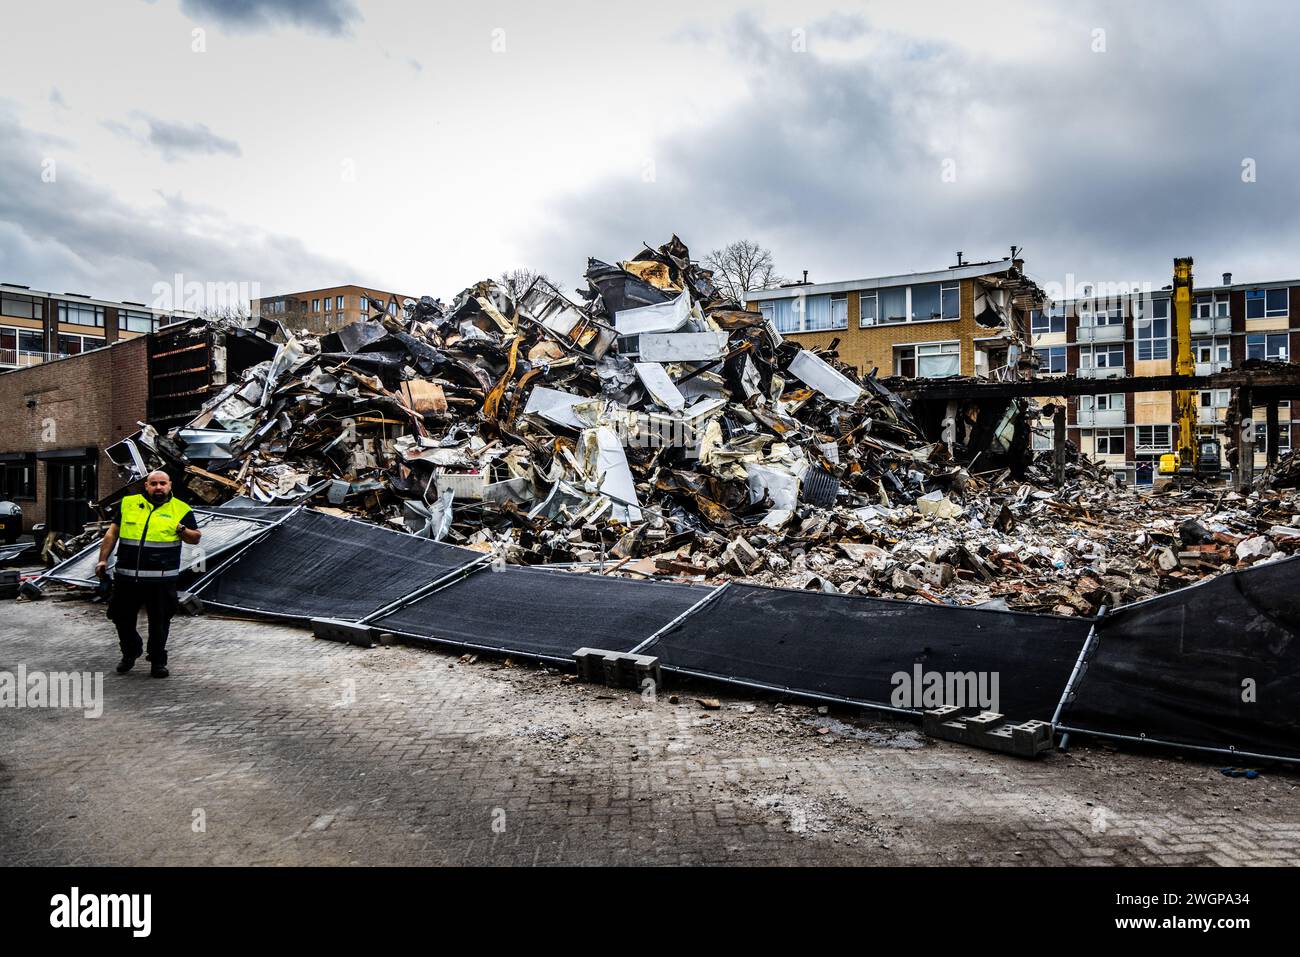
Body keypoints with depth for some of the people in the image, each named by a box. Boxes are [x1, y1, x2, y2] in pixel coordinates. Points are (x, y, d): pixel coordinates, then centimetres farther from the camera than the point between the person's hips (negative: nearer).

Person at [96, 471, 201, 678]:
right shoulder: (128, 504, 10)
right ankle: (130, 653, 36)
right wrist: (103, 559, 8)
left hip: (161, 580, -2)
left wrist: (183, 531, -13)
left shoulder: (181, 510, 4)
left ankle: (158, 661, 19)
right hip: (126, 577, 3)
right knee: (122, 618, 12)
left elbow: (196, 538, 7)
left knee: (159, 622, 3)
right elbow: (112, 533, 14)